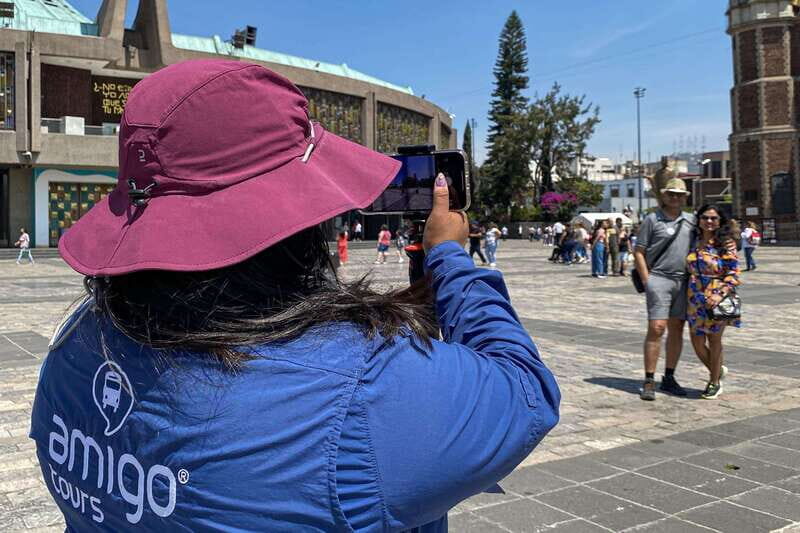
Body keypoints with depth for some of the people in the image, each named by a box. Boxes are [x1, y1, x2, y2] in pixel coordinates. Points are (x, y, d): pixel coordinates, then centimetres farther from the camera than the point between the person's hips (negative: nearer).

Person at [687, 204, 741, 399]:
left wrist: (720, 295, -21)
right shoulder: (695, 241, 6)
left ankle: (715, 382, 25)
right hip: (696, 299, 4)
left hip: (717, 299, -4)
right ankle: (718, 370, 35)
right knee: (697, 342, 7)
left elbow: (734, 274, -10)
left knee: (714, 340, 7)